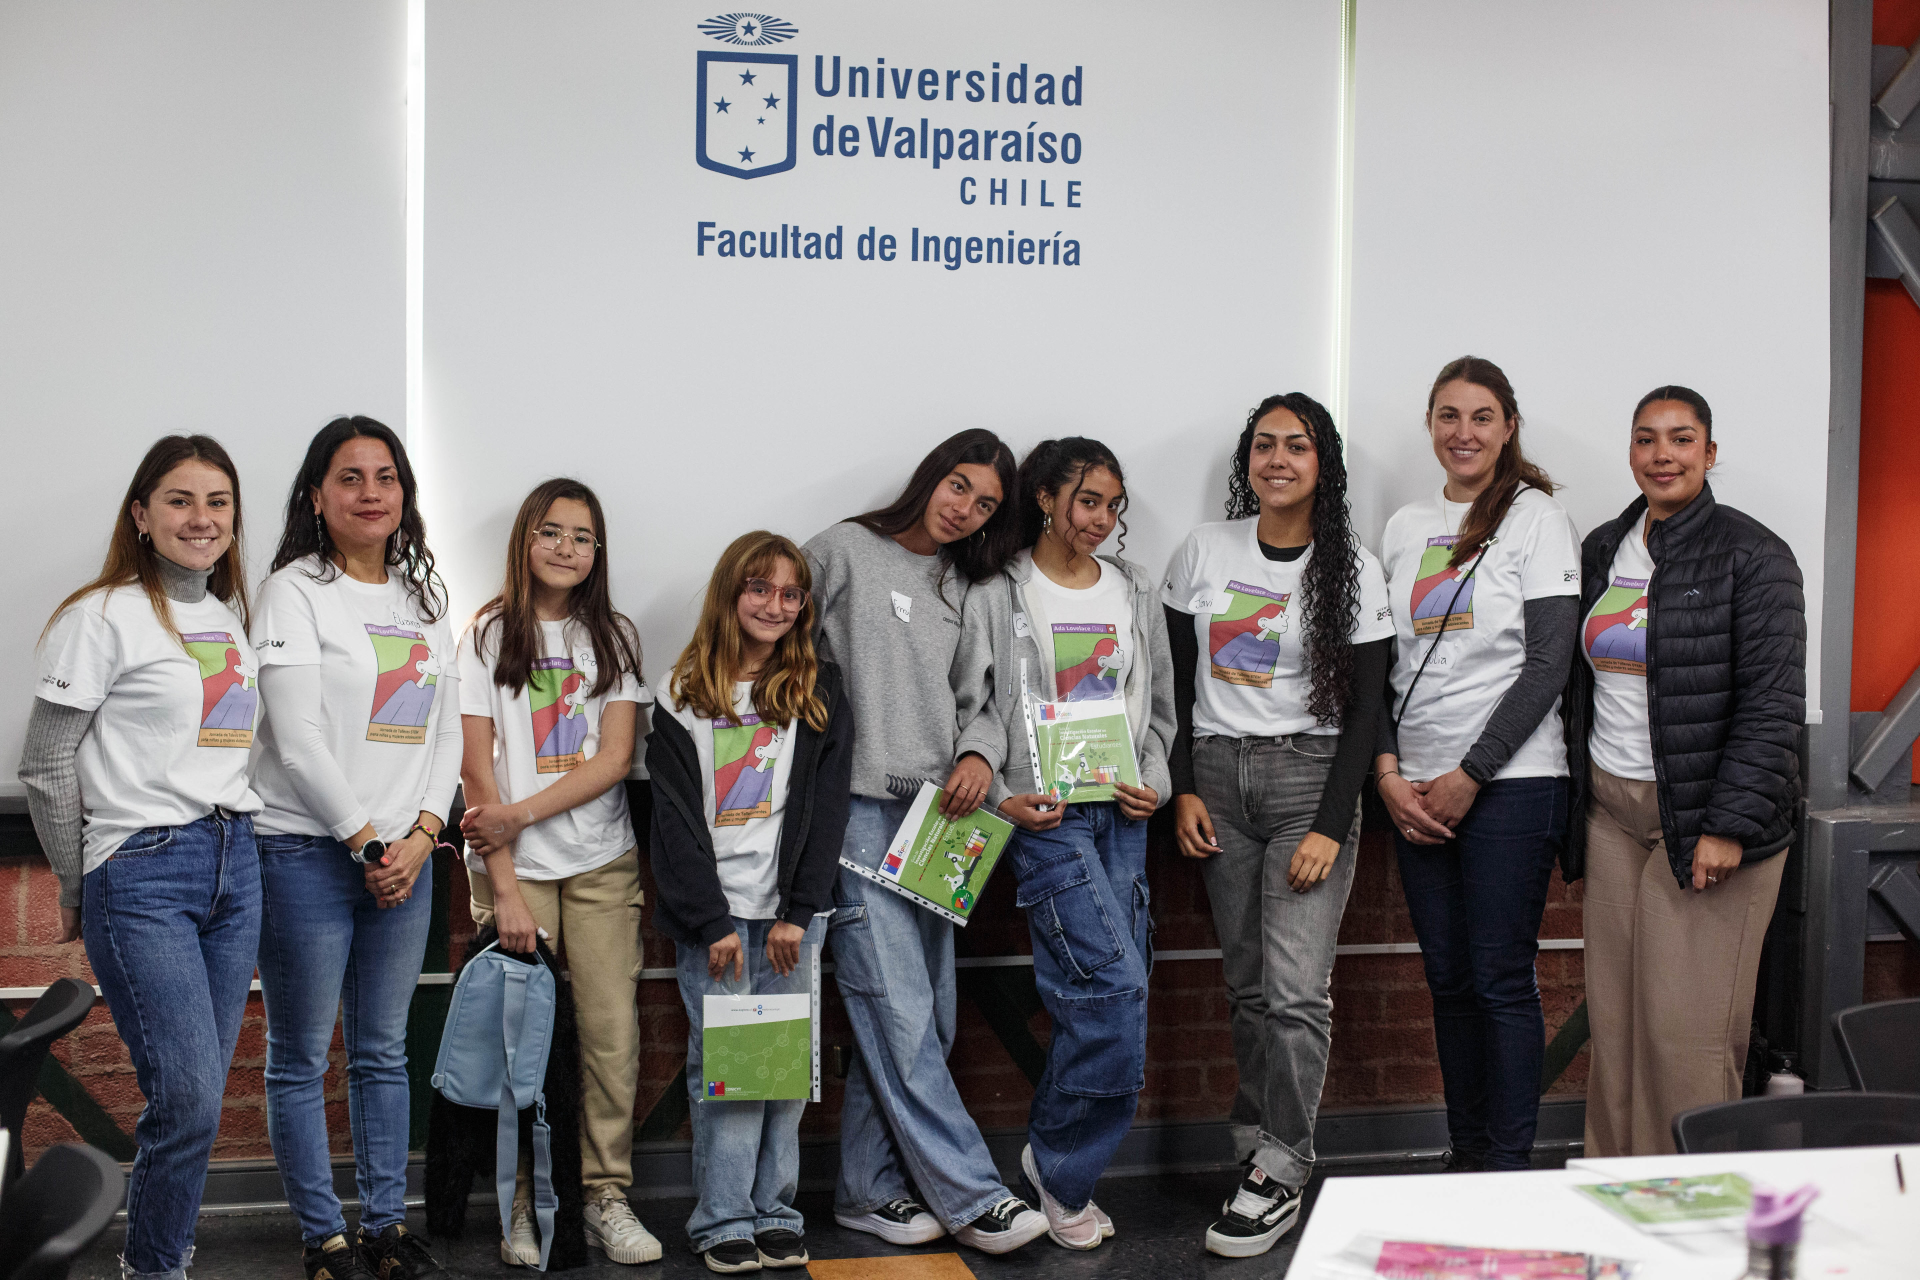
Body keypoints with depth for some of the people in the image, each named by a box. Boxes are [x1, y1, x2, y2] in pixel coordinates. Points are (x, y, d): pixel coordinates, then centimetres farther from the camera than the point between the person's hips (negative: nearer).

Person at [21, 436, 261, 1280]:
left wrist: (239, 845, 14)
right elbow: (45, 768, -3)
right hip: (142, 873, -6)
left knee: (198, 1093, 8)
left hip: (235, 865, 6)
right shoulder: (103, 617, -5)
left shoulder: (233, 617, 15)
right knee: (189, 1098, -10)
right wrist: (79, 891, 3)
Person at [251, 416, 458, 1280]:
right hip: (308, 852, -5)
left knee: (384, 1052, 11)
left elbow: (446, 733, 12)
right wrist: (366, 843, -11)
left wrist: (420, 837, -2)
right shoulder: (295, 591, -4)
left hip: (404, 858, 5)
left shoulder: (422, 601, 14)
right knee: (302, 1059, 1)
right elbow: (297, 739, -11)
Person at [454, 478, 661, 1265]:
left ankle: (607, 1199, 8)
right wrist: (503, 883, -10)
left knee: (612, 1030, -2)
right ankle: (523, 1207, 7)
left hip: (603, 862, 2)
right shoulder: (490, 635, 4)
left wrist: (520, 814, -12)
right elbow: (477, 765, -2)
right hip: (514, 866, -2)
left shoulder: (614, 637, 9)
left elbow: (616, 758, 0)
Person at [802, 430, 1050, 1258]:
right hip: (857, 809, -6)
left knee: (920, 1019, 5)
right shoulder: (844, 551, 0)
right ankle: (970, 1195, -4)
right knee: (900, 1013, -9)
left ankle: (871, 1190, 16)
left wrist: (980, 757, -2)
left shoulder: (965, 588, 16)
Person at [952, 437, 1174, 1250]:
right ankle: (1059, 1164, 2)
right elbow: (974, 708, 0)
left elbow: (1159, 707, 18)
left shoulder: (1134, 593, 15)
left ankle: (1059, 1170, 17)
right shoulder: (998, 594, 1)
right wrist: (996, 792, -13)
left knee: (1094, 998, 3)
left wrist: (1155, 781, 3)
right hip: (1044, 812, -5)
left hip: (1122, 814, 5)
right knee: (1118, 985, -16)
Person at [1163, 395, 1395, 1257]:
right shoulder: (1205, 550, 7)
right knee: (1246, 985, 4)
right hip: (1216, 775, 3)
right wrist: (1183, 788, 1)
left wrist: (1332, 826, -10)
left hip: (1310, 776, -3)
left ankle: (1278, 1176, -1)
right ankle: (1258, 1146, 15)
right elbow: (1175, 679, 10)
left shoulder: (1350, 569, 0)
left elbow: (1365, 708, -2)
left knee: (1294, 990, -9)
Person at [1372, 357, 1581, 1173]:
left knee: (1501, 980, -3)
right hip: (1415, 791, 5)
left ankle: (1509, 1168, 7)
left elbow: (1548, 663, -9)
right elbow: (1380, 663, 13)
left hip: (1510, 782, -5)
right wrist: (1388, 771, -1)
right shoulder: (1405, 527, 14)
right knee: (1448, 981, 10)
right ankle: (1464, 1160, 20)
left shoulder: (1536, 518, -2)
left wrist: (1470, 776, -11)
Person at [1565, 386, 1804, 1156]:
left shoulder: (1749, 556, -8)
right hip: (1611, 808, 6)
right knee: (1613, 1017, 8)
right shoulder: (1602, 551, 12)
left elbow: (1774, 705, -12)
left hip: (1705, 814, -6)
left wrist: (1730, 825, -18)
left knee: (1687, 1029, -4)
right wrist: (1578, 796, 14)